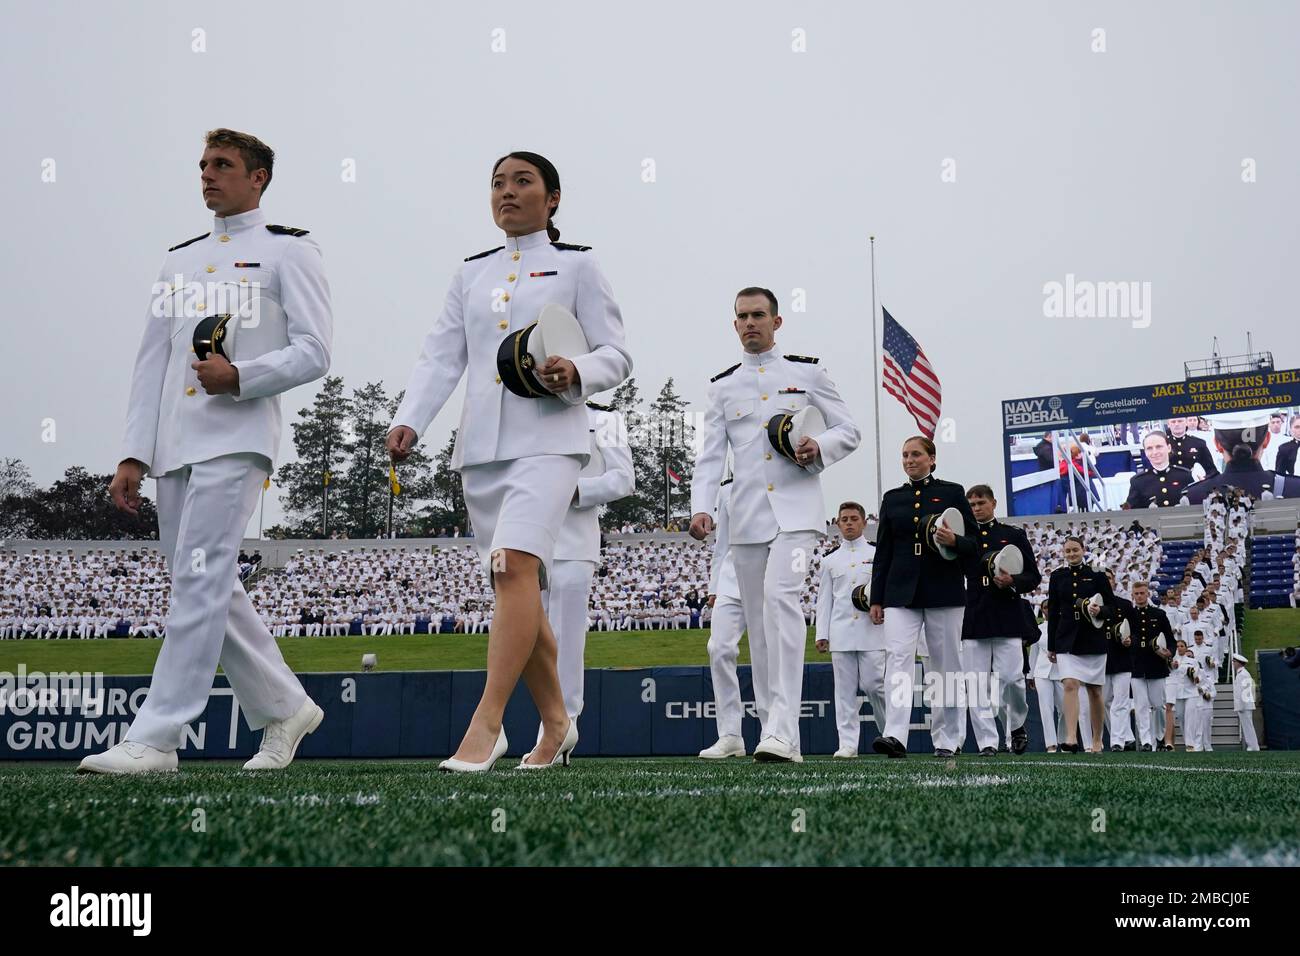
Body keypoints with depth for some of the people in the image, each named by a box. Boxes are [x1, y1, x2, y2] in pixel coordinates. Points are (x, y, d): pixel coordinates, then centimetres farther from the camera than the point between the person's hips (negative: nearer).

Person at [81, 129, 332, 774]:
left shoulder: (288, 252, 4)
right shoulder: (179, 260, 22)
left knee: (199, 581, -13)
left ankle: (155, 738, -14)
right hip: (173, 447, 7)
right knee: (209, 588, 7)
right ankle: (284, 707, 20)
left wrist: (240, 376, -20)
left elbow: (313, 353, -5)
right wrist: (133, 456, 11)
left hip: (236, 440, -7)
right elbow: (151, 362, 19)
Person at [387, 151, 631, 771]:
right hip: (481, 444, 5)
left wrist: (576, 373, -18)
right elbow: (441, 357, 11)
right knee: (515, 586, 7)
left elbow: (616, 355, 4)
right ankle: (556, 724, 20)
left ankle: (485, 724, -26)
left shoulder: (576, 265, 7)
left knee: (514, 565, -24)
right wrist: (408, 421, -5)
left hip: (548, 438, -5)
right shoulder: (471, 274, 19)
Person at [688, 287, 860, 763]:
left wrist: (820, 446, -11)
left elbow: (849, 431, 11)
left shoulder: (808, 373, 9)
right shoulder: (722, 386, 14)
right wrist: (701, 507, -8)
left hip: (795, 508, -4)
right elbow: (710, 455, 8)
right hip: (747, 515, 4)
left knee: (780, 596, -25)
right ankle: (778, 734, 10)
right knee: (759, 623, 3)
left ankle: (783, 733, -31)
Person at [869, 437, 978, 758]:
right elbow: (883, 551, 13)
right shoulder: (892, 498, 13)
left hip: (944, 591, -1)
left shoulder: (952, 493, 6)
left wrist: (954, 541, -18)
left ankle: (946, 740, 11)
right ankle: (895, 736, -23)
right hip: (901, 592, 1)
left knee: (946, 665, 2)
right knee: (898, 657, -14)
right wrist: (876, 598, 8)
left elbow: (975, 543, 5)